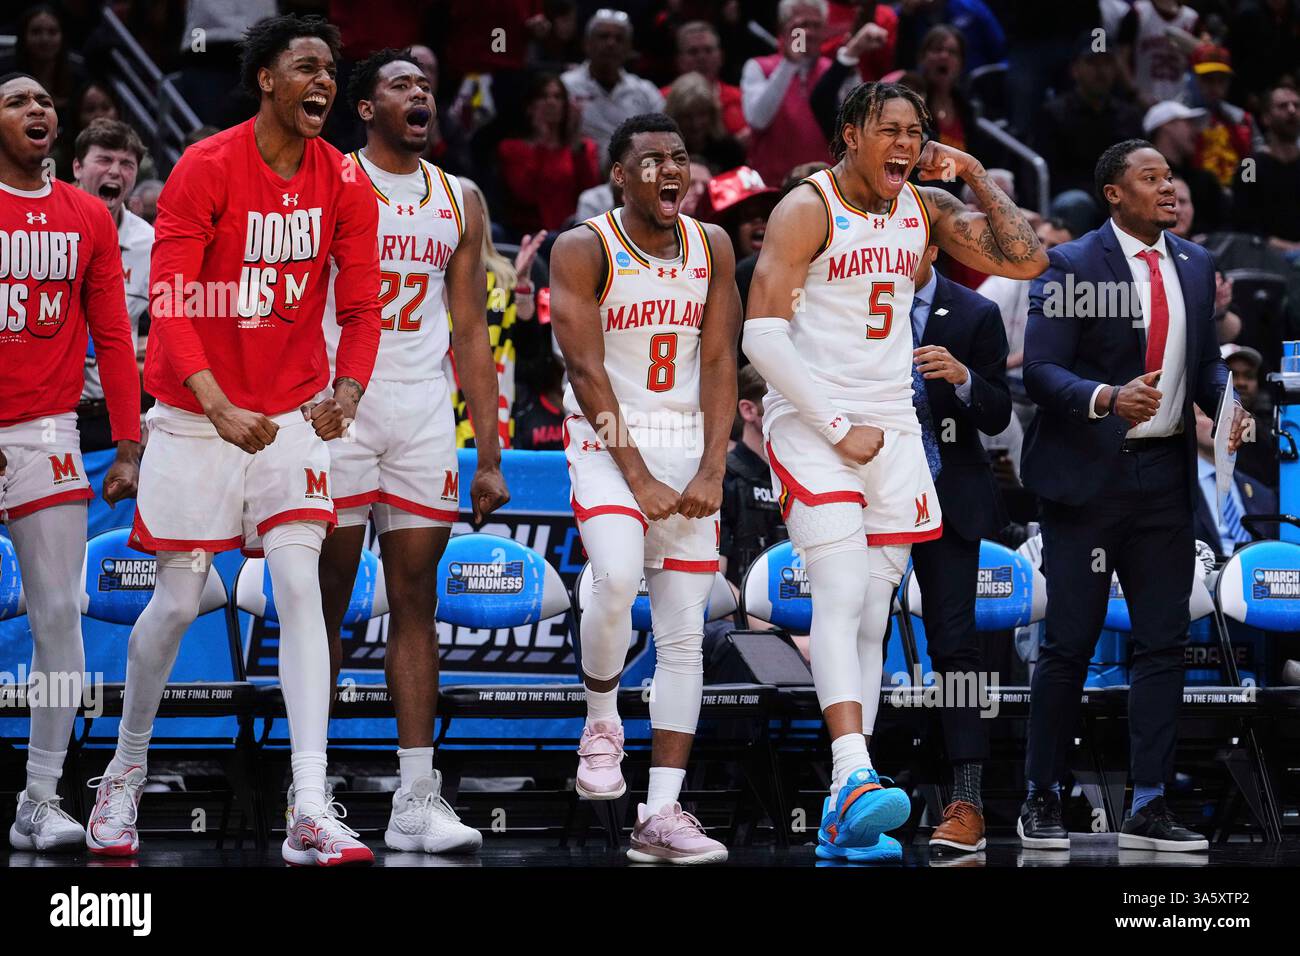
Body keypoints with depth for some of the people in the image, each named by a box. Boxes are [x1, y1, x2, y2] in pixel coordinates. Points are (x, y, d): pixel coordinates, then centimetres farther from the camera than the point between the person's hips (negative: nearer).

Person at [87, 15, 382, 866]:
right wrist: (220, 409, -31)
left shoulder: (343, 184, -1)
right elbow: (170, 305, -18)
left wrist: (344, 392, -21)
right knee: (179, 599, 4)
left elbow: (361, 308, -1)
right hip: (196, 418, -3)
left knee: (301, 588, -10)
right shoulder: (206, 170, -13)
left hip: (293, 416, 3)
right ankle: (126, 772, 27)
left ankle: (311, 812, -16)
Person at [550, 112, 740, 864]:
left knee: (685, 633, 0)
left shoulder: (712, 248, 5)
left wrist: (711, 472, -8)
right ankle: (602, 719, -2)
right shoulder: (585, 249, -7)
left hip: (689, 446, 4)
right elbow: (587, 370, -11)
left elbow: (719, 364, 3)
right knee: (616, 577, -30)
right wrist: (638, 477, -16)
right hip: (607, 441, -4)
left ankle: (661, 815, 1)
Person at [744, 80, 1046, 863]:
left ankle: (842, 821, 5)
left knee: (871, 619, 4)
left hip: (892, 430, 6)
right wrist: (838, 426, -15)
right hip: (812, 424, -6)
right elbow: (762, 333, -14)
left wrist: (976, 175, 0)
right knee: (842, 596, -21)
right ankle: (856, 777, -34)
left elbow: (1025, 261, 7)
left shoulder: (926, 208, 10)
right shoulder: (809, 208, -8)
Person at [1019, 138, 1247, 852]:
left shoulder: (1194, 266, 11)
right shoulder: (1072, 266, -7)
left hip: (1164, 473, 5)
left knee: (1163, 643, 4)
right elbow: (1040, 370, -13)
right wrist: (1108, 399, -29)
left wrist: (1226, 405, -6)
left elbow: (1204, 361, 16)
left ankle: (1149, 808, 8)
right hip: (1089, 473, -5)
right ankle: (1041, 801, 11)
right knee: (1070, 644, -1)